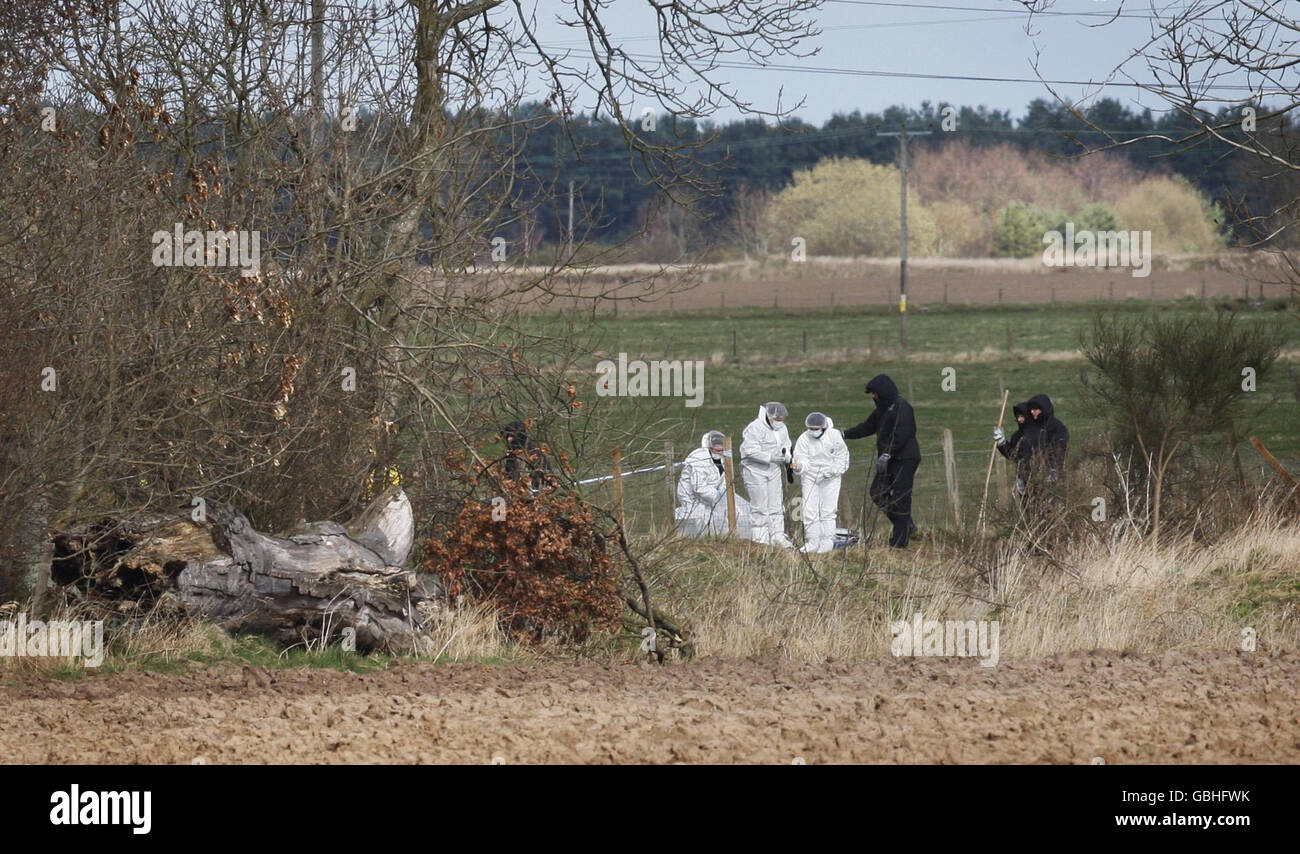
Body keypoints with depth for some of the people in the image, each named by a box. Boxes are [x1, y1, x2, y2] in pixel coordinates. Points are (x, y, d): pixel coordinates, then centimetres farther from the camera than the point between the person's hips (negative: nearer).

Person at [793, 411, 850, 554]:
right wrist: (799, 466, -33)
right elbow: (803, 460, -10)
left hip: (830, 478, -2)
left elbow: (841, 456, 1)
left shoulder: (834, 436, -8)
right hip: (810, 477, 2)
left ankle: (827, 542, 4)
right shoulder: (803, 439, -5)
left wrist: (833, 470, -10)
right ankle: (813, 542, 9)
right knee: (810, 511, -1)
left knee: (827, 511, -3)